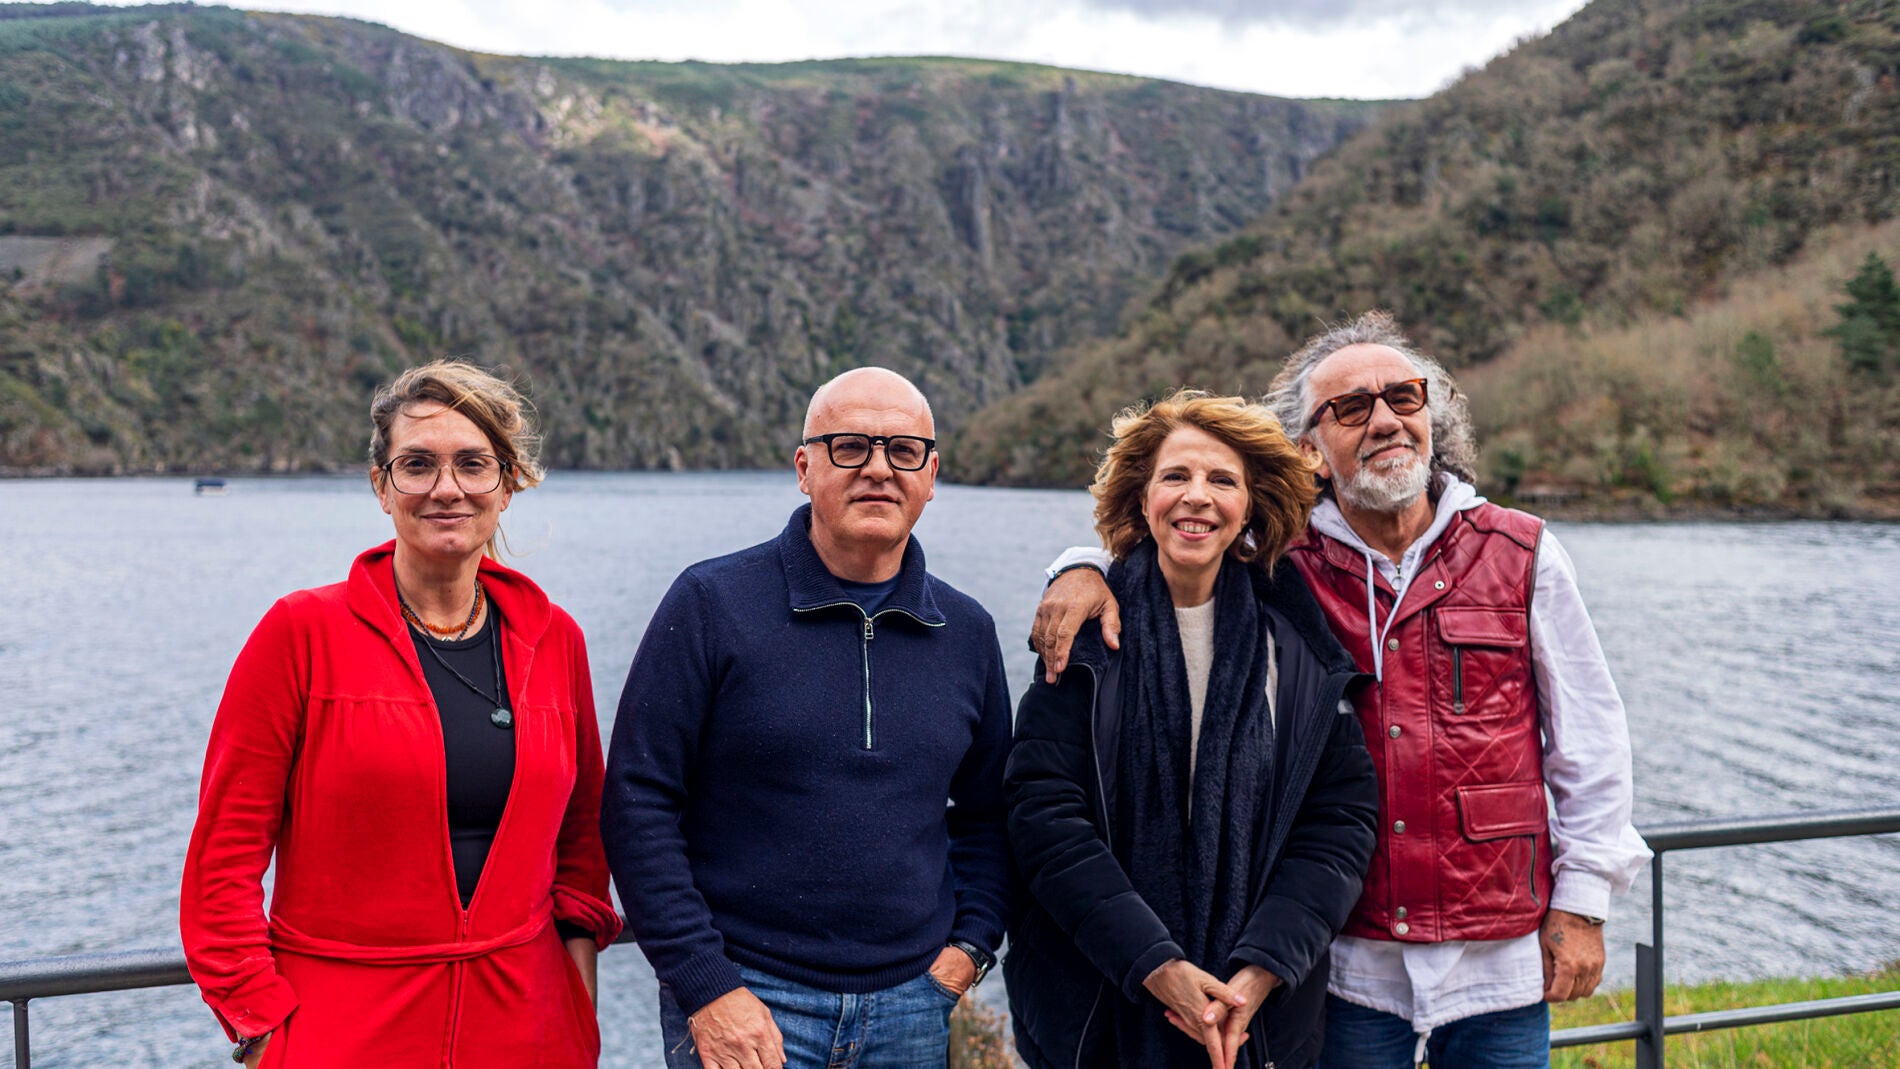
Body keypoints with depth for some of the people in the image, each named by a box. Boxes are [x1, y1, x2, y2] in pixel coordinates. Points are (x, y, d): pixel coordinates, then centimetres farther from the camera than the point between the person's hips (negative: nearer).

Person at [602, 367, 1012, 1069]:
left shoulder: (967, 634, 6)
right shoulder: (712, 603, -6)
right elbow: (637, 804, -8)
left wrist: (969, 945, 3)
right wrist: (704, 987, -12)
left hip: (911, 1009, 4)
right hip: (739, 1001, -3)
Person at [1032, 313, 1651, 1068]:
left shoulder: (1521, 556, 1)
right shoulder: (1281, 567, -1)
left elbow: (1588, 740, 5)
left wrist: (1582, 902, 2)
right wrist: (1084, 570, -13)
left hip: (1501, 958, 0)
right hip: (1351, 962, 0)